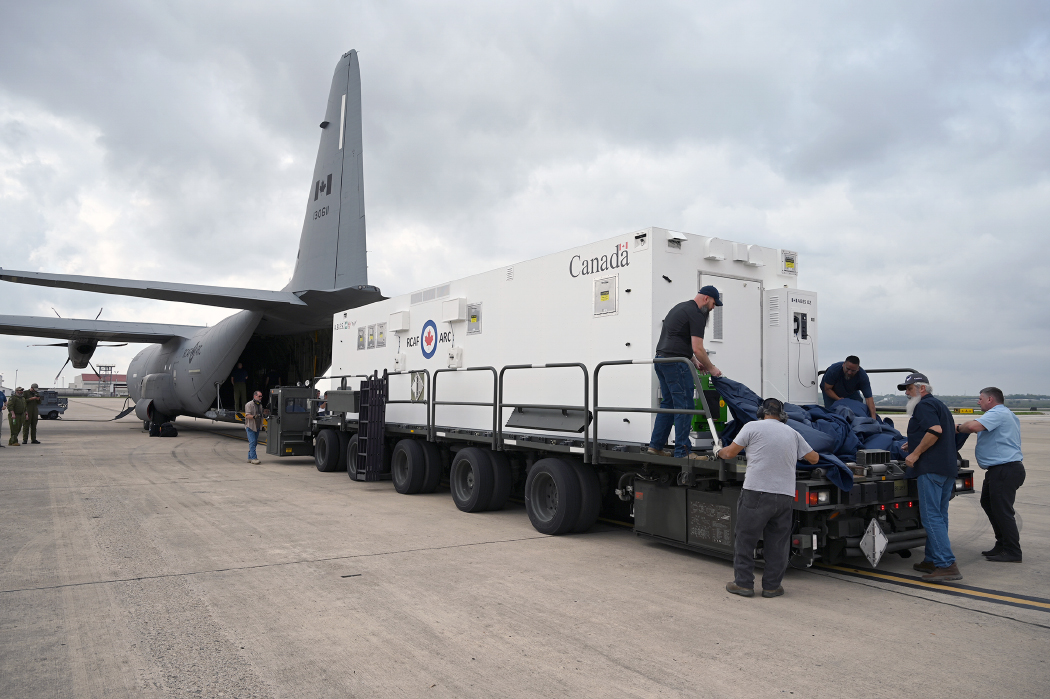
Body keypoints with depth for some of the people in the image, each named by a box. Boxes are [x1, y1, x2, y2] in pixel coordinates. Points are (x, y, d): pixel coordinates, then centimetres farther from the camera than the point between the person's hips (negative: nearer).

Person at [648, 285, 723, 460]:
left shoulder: (680, 308, 23)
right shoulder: (696, 314, -9)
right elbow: (697, 348, -14)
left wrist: (695, 362, 23)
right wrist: (711, 368, -1)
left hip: (661, 360, 10)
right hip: (675, 363, -10)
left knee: (668, 403, 17)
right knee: (684, 405, -5)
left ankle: (656, 445, 19)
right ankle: (683, 451, -2)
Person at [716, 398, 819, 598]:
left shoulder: (753, 427, 1)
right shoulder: (792, 433, 14)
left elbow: (730, 452, 4)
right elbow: (814, 458, 22)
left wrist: (718, 452, 25)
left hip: (757, 493, -4)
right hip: (785, 495, 4)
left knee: (745, 539, 5)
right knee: (777, 542, 11)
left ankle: (743, 583, 9)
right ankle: (772, 586, 16)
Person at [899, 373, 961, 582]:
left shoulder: (924, 405, -8)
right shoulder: (940, 406, 24)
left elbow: (935, 430, -24)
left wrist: (916, 453, -18)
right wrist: (914, 445, 24)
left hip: (931, 468, -11)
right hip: (948, 467, 11)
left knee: (932, 516, -11)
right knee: (939, 515, 13)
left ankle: (947, 565, -16)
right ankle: (933, 560, 20)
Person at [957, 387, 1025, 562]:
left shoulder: (997, 413, -15)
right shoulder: (1006, 414, 21)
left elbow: (973, 426, -31)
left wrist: (958, 428, -12)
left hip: (1005, 470, -11)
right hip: (999, 470, 11)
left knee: (1002, 510, -6)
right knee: (987, 503, 16)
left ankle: (1013, 553, 0)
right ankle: (1002, 545, 23)